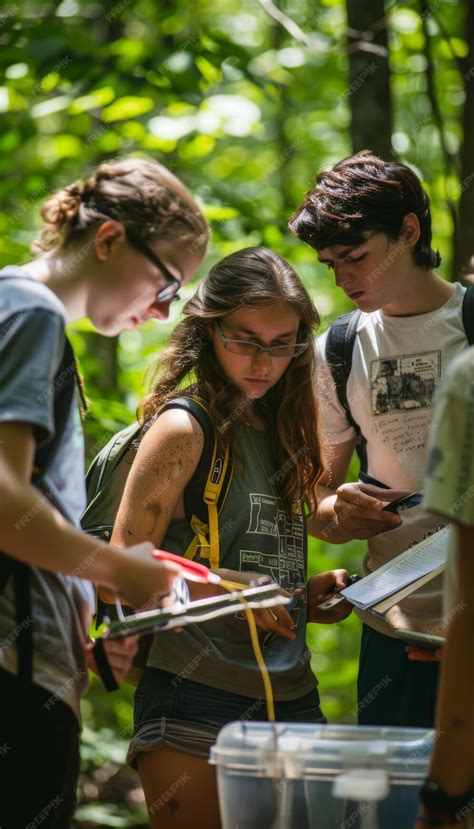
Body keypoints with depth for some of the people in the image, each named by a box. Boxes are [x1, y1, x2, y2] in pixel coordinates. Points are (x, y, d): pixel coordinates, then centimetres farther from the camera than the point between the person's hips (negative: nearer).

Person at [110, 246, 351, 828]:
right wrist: (230, 587, -22)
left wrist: (308, 591, 3)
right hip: (198, 698, -7)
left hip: (292, 695, 7)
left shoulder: (278, 431, 16)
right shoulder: (183, 429, -5)